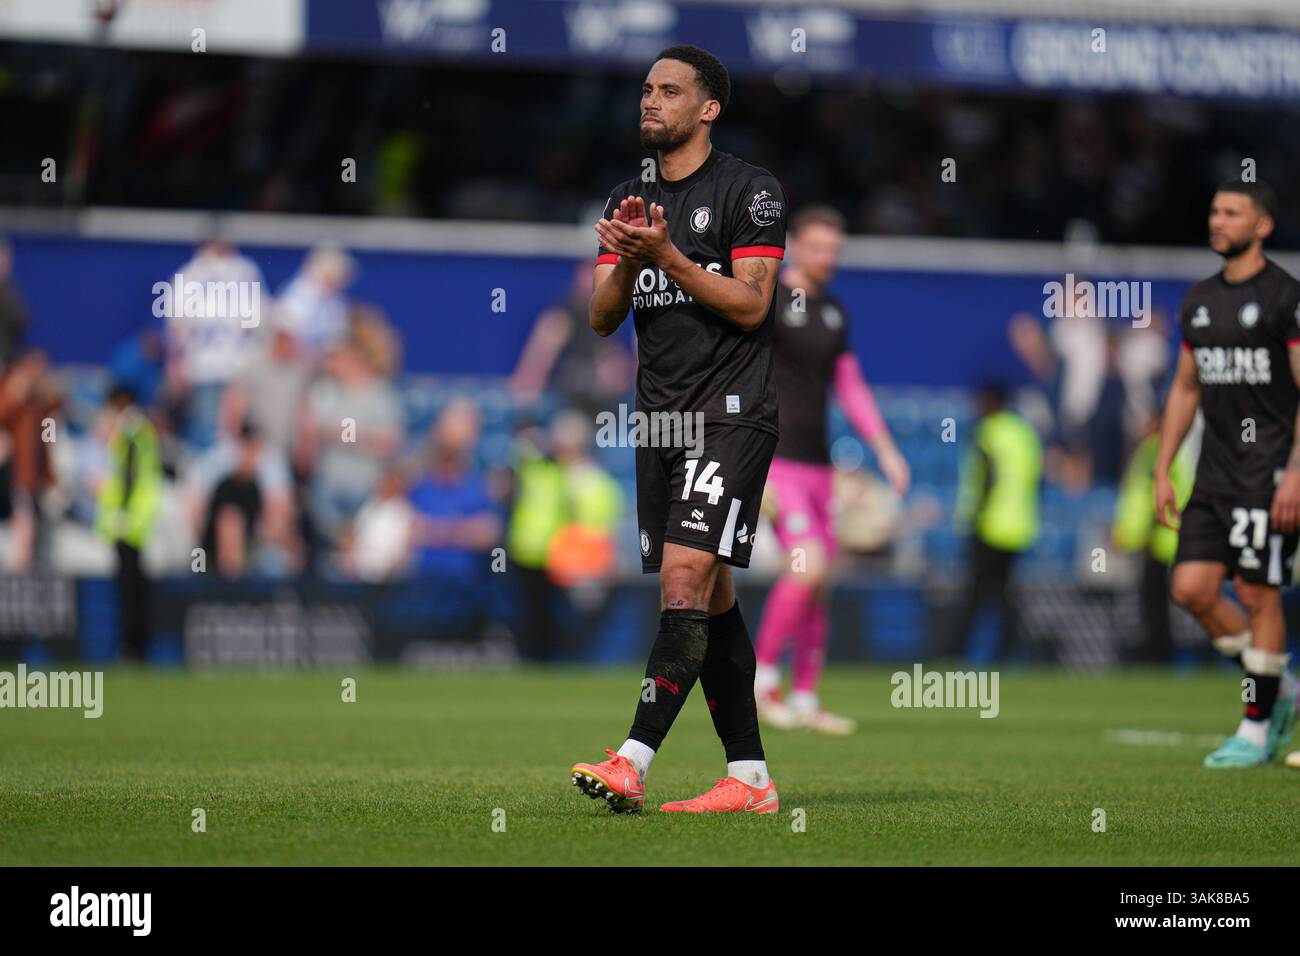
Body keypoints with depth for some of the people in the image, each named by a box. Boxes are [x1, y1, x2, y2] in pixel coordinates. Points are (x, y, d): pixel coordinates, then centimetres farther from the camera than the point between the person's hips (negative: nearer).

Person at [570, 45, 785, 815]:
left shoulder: (750, 190, -4)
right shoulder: (629, 202, 16)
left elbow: (750, 304, -11)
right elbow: (602, 319, 11)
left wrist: (668, 256, -18)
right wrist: (626, 262, -9)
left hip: (732, 413, -7)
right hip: (661, 422, 7)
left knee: (686, 578, -17)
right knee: (710, 602, 6)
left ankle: (633, 763, -25)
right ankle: (751, 779, 10)